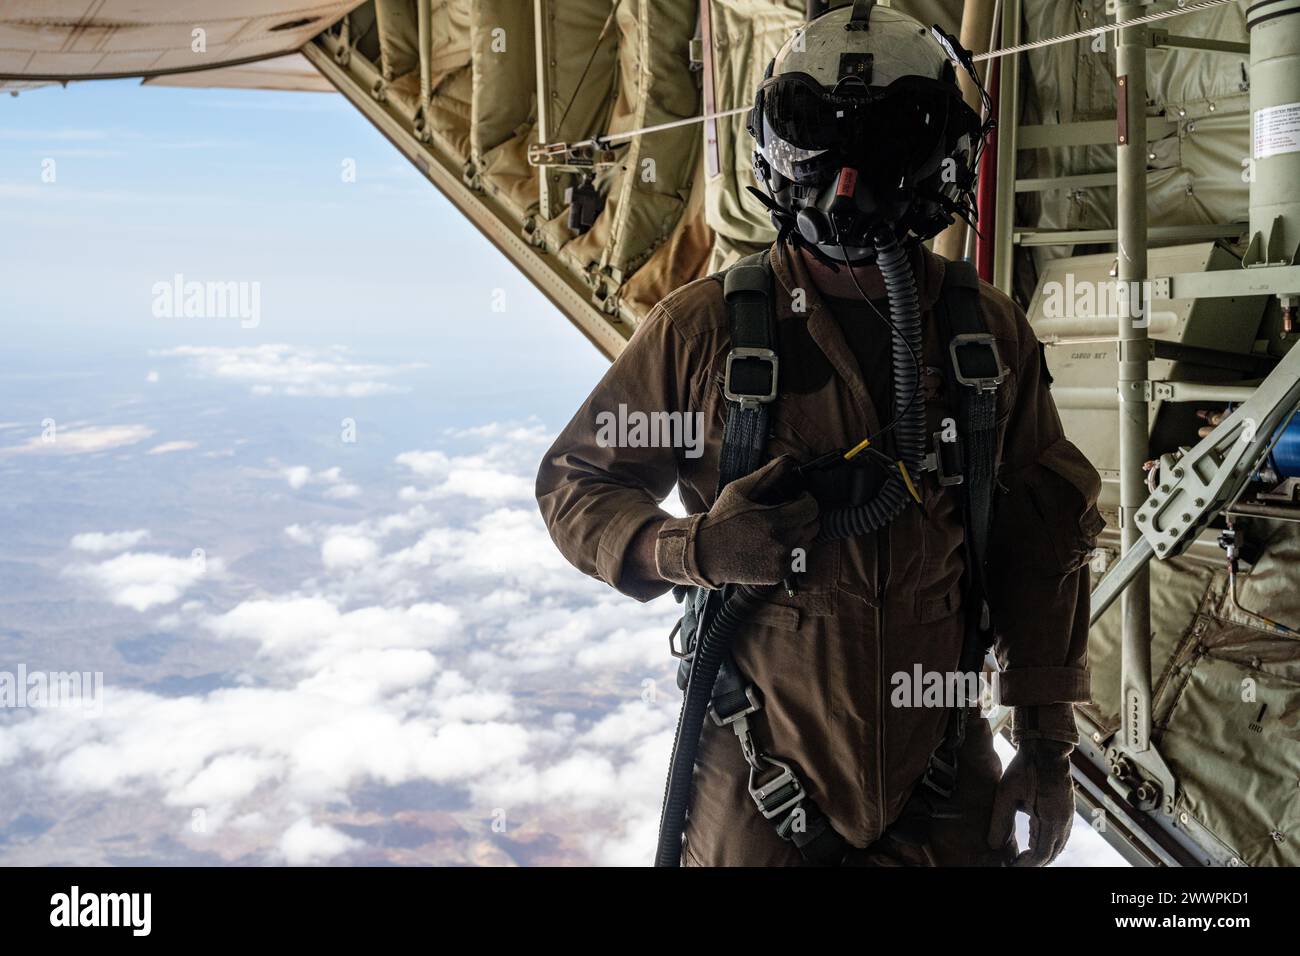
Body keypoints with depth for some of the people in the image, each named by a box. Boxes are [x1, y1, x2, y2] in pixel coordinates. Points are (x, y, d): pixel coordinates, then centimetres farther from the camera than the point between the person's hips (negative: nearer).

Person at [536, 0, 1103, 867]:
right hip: (759, 782, -2)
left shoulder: (990, 332, -1)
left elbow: (1043, 540, 7)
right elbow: (576, 484, 0)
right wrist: (693, 549, -19)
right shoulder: (704, 329, -9)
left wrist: (1048, 739, 6)